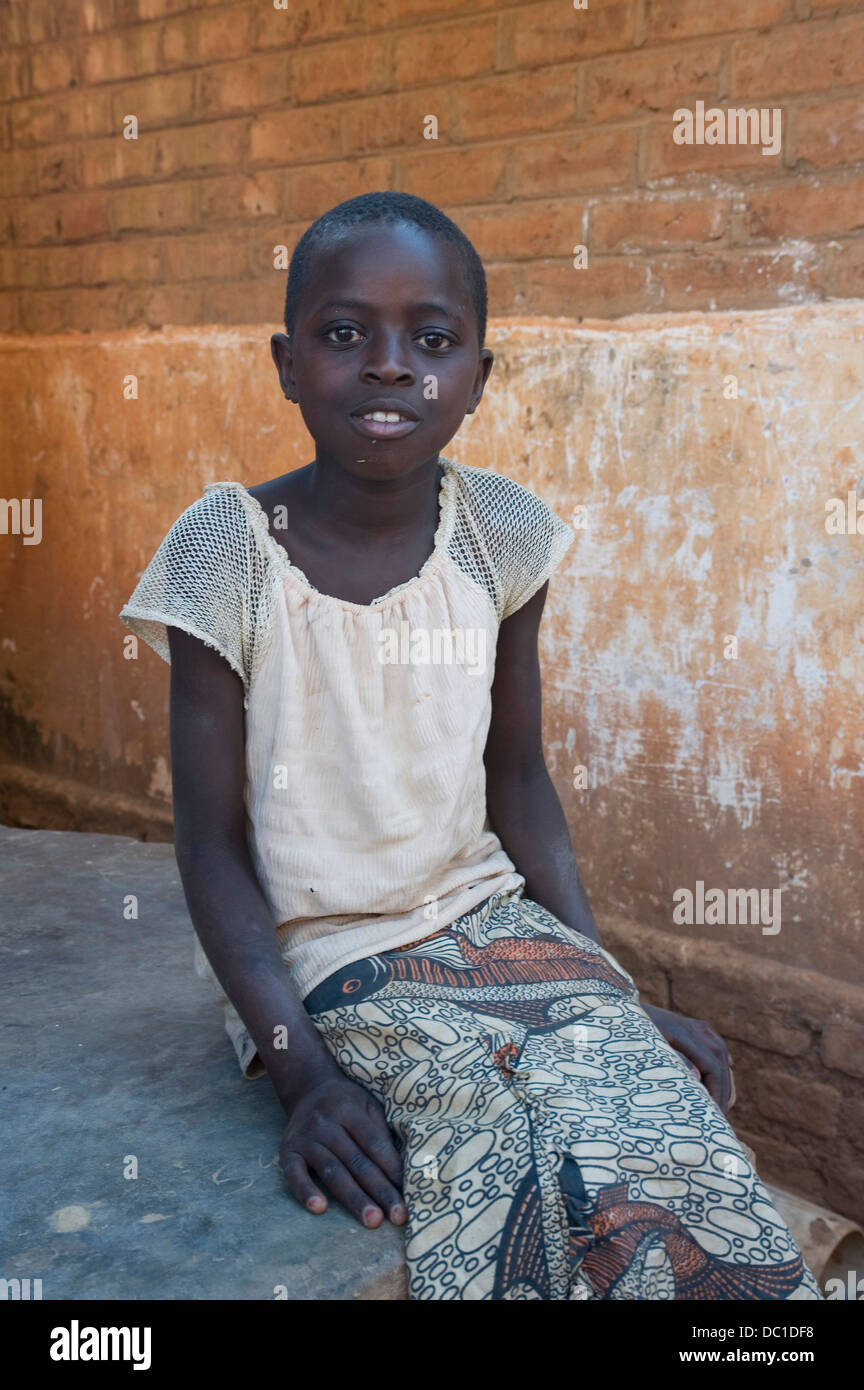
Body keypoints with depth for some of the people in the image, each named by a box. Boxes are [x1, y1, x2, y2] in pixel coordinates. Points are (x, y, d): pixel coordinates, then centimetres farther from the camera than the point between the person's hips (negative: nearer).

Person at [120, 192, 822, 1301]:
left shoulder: (498, 532, -1)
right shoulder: (229, 552, -12)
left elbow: (518, 776, 6)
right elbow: (211, 841, -9)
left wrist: (619, 993, -1)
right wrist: (302, 1072, -18)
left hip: (491, 918, 4)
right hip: (317, 961, -3)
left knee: (677, 1155, -17)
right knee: (541, 1182, -24)